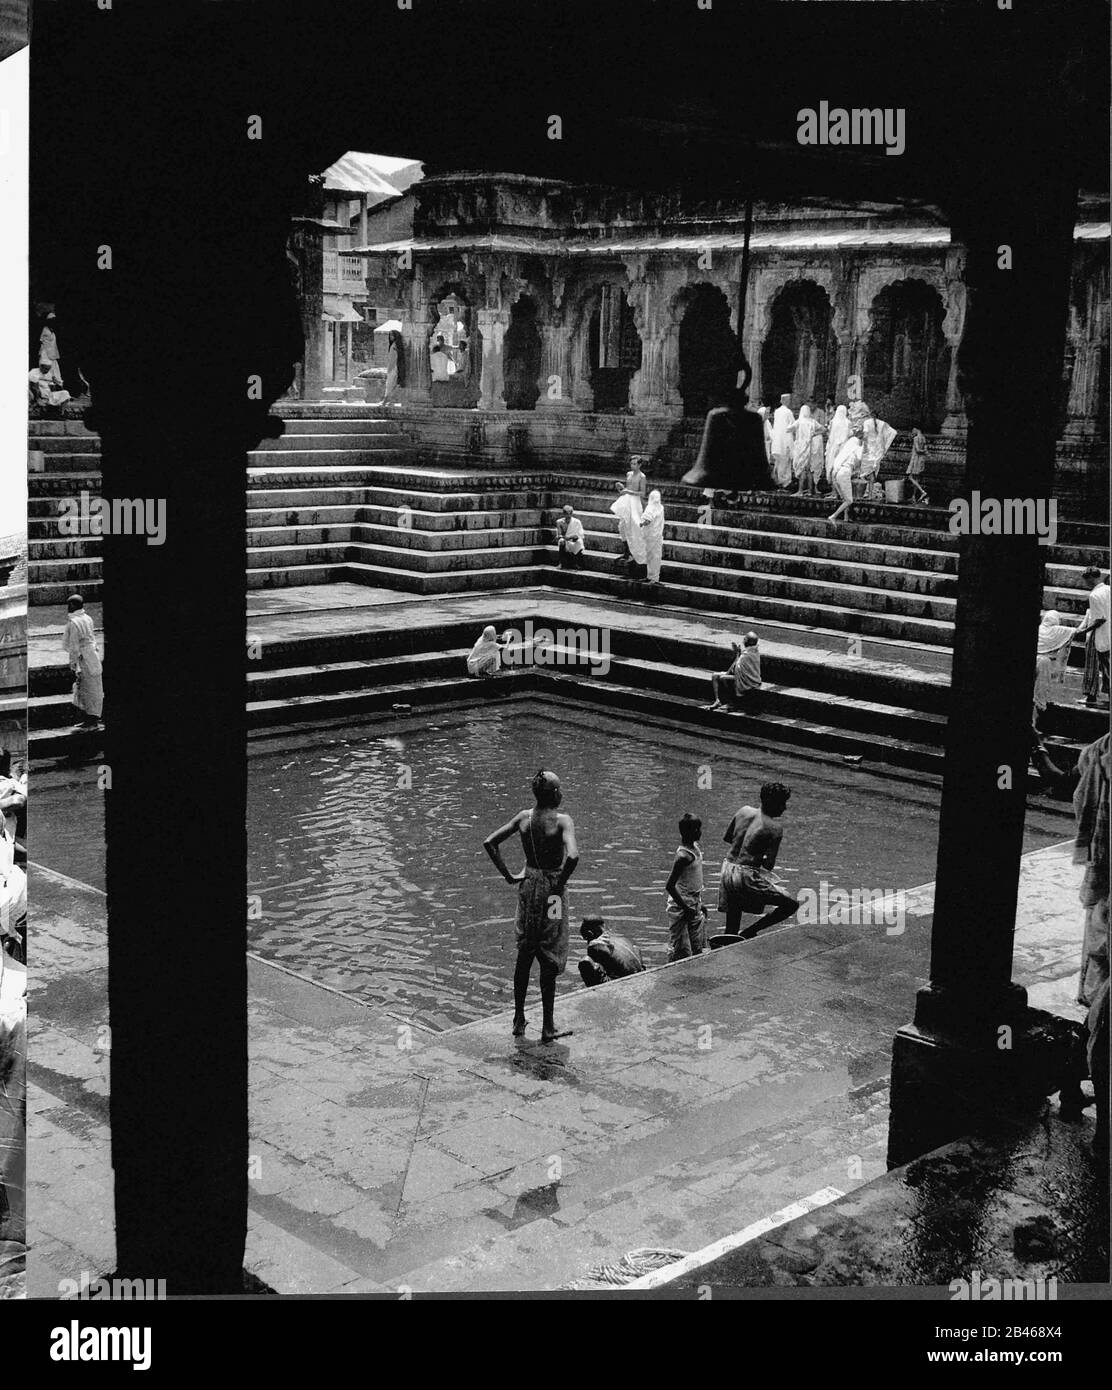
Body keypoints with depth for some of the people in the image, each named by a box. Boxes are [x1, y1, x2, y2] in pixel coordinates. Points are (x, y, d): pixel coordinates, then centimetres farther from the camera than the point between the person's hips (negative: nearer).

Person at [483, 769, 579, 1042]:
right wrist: (560, 885, -17)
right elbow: (573, 856, -32)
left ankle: (519, 1020, 25)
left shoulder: (524, 817, -3)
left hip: (528, 885, 4)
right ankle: (548, 1027, 12)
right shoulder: (562, 820, -17)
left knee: (524, 954, 17)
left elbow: (489, 842, -2)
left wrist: (508, 875, 1)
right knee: (549, 960, 5)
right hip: (551, 889, -4)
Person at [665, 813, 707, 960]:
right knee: (682, 952, -3)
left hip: (694, 905, 9)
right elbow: (669, 886, -24)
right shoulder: (684, 856, -22)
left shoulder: (697, 847, 5)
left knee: (698, 951, 11)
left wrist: (699, 903, 18)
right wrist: (686, 908, -19)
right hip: (681, 907, -9)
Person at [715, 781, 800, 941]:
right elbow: (769, 865, -11)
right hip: (747, 876, -8)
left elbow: (727, 837, 19)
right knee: (791, 905, 0)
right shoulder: (775, 828, -10)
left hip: (728, 869, 8)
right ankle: (748, 933, -2)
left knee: (731, 930, 17)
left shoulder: (744, 811, 7)